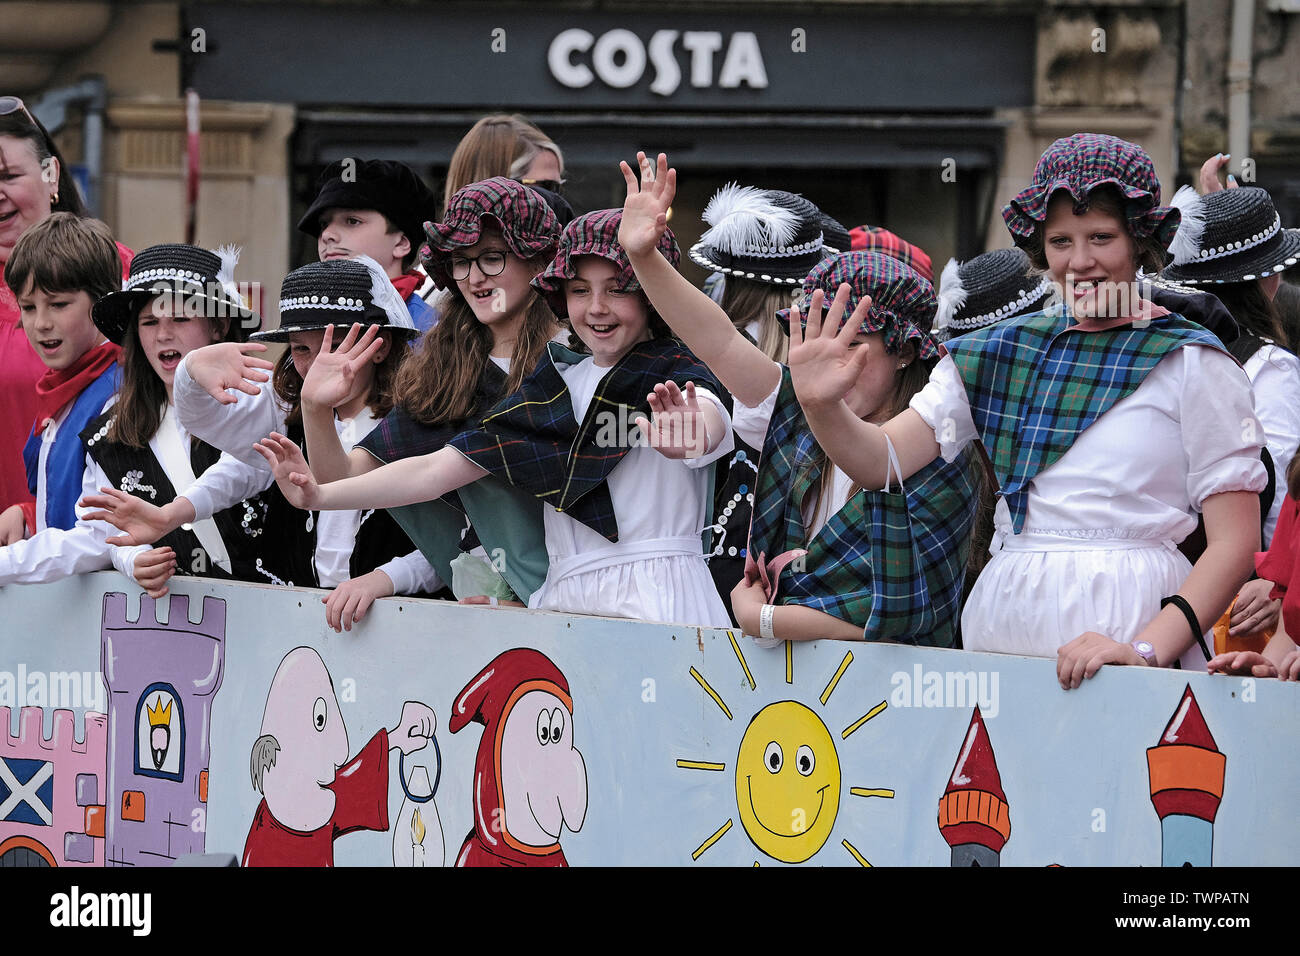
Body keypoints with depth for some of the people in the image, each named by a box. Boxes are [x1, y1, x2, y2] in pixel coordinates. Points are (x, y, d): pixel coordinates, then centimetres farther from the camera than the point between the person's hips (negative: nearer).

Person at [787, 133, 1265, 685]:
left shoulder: (1192, 366, 0)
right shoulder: (1000, 354, 13)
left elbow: (1235, 542, -6)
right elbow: (880, 461, 6)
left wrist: (1147, 649, -18)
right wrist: (821, 406, -15)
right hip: (1004, 622, 4)